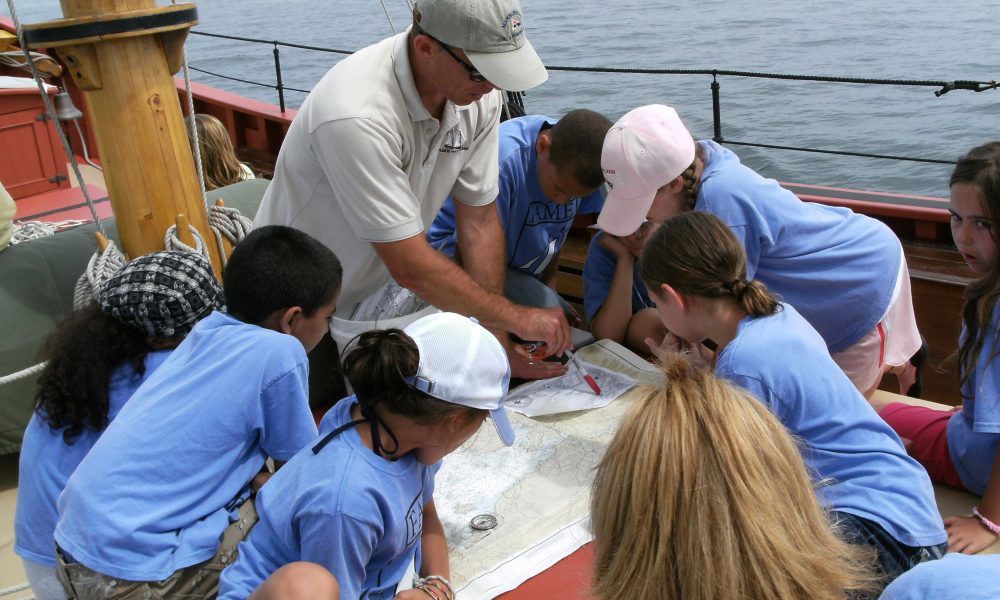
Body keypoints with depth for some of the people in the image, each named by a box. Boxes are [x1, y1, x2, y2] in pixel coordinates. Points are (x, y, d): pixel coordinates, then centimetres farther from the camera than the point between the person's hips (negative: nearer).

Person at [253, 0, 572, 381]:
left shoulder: (479, 94, -14)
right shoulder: (358, 115, -36)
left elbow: (480, 221, -8)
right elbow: (411, 266, -33)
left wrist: (496, 338, -10)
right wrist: (516, 318, -24)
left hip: (380, 296, 6)